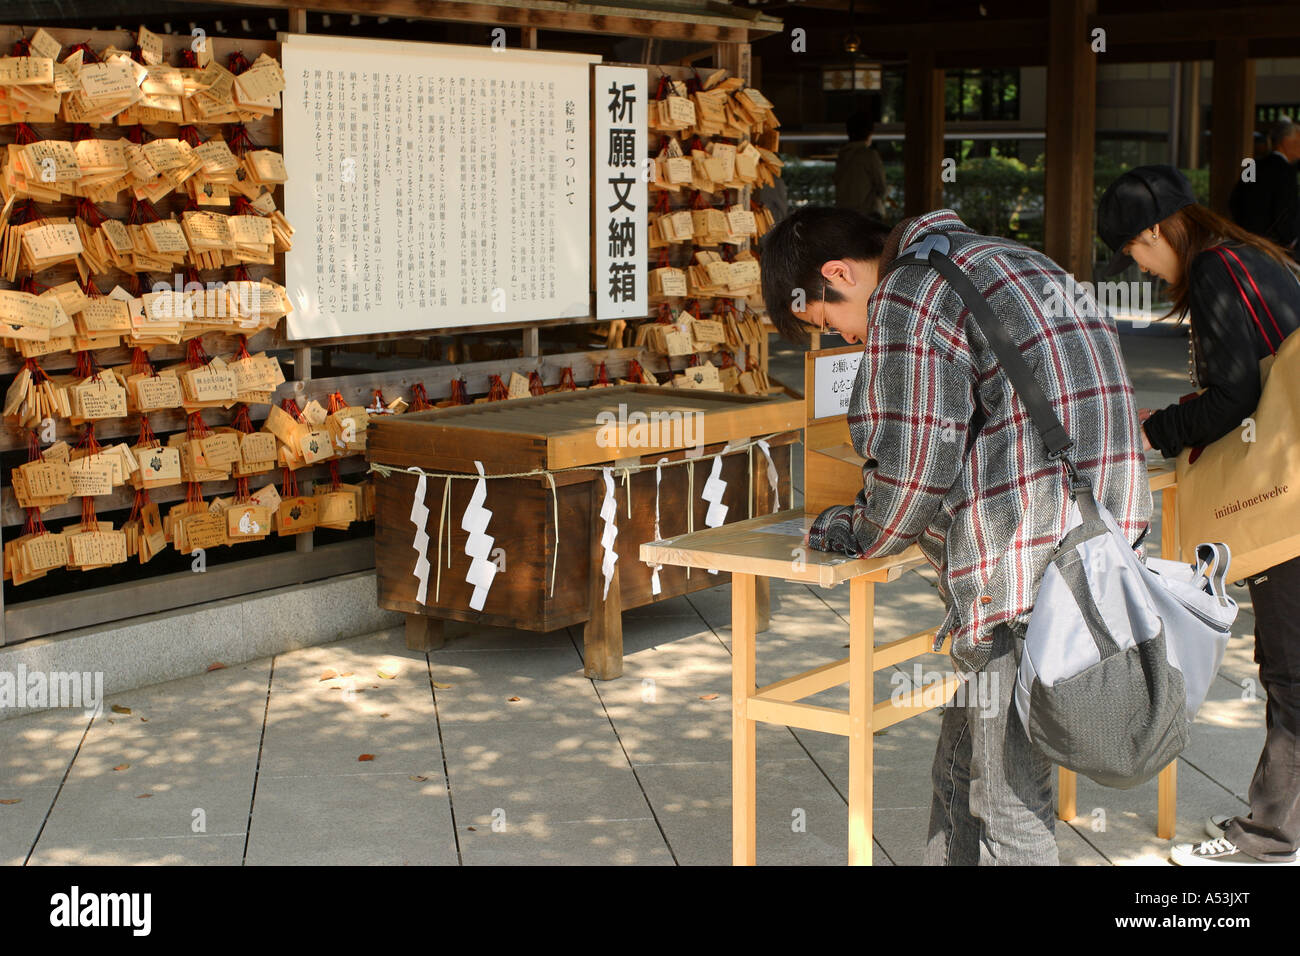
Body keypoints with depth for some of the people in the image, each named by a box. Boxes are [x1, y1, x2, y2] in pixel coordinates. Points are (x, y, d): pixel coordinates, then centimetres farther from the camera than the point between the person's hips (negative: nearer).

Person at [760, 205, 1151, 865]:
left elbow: (917, 463, -10)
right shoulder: (1011, 264, 23)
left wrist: (861, 534, 8)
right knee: (962, 768, 19)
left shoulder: (906, 298, -8)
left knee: (1008, 800, -2)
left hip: (1023, 565, -10)